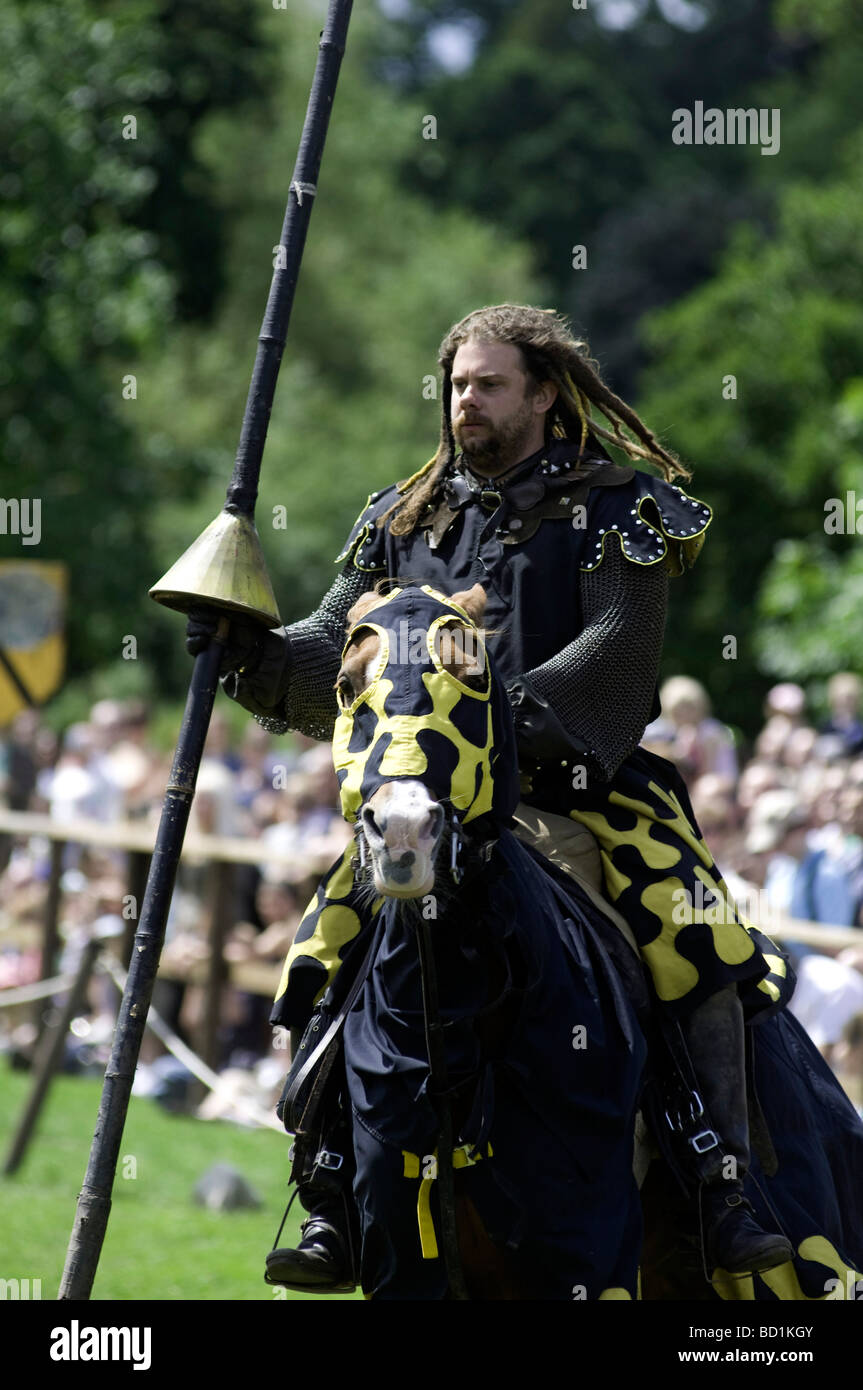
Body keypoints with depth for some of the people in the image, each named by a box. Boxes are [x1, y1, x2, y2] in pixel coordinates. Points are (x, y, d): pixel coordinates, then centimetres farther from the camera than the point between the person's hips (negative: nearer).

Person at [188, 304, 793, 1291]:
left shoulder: (616, 505, 1)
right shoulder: (407, 519, 15)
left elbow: (615, 646, -12)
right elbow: (337, 646, 14)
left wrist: (513, 707, -27)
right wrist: (252, 654, -7)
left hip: (583, 771, -3)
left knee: (698, 944, -22)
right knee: (331, 948, -13)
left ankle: (726, 1195, -17)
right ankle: (333, 1205, -6)